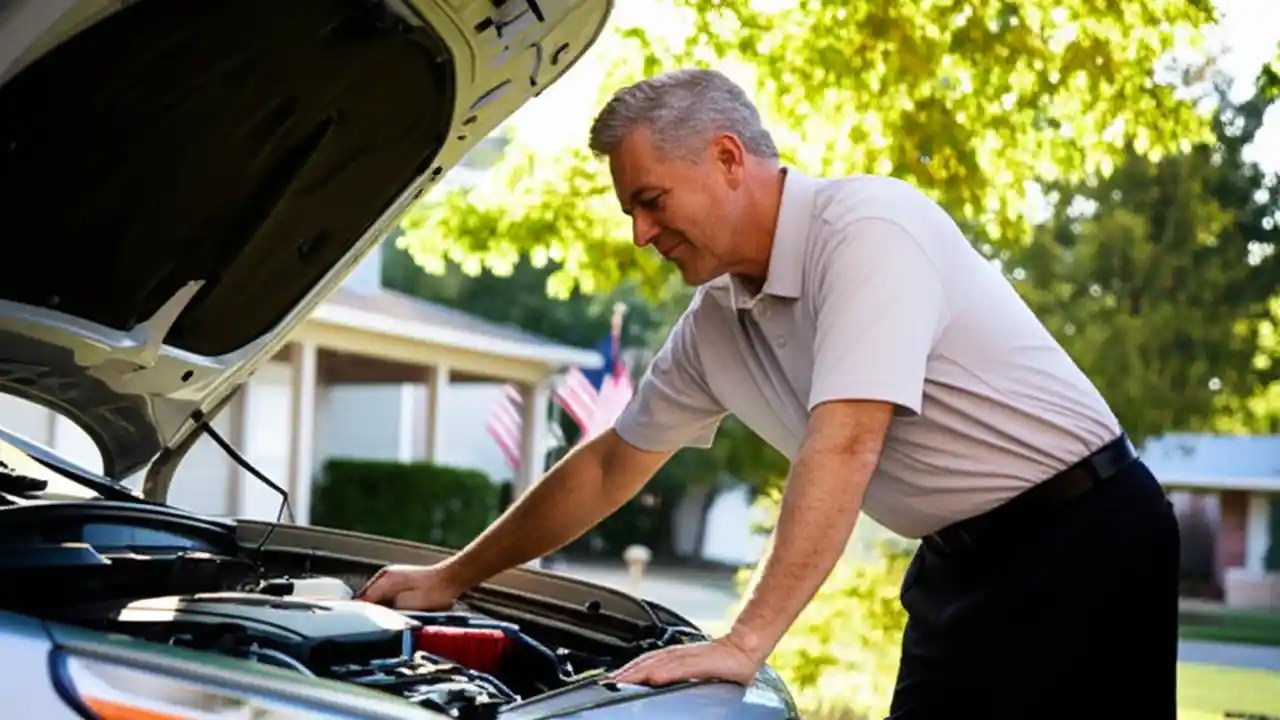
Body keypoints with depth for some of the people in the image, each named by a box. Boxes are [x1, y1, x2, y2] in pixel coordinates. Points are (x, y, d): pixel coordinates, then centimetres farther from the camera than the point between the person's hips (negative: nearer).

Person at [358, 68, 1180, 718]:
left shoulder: (867, 224, -22)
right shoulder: (716, 323, 3)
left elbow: (843, 447, -31)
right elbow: (608, 468, 13)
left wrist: (745, 643, -34)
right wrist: (455, 576, 17)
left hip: (1084, 539, -7)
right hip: (960, 562, 7)